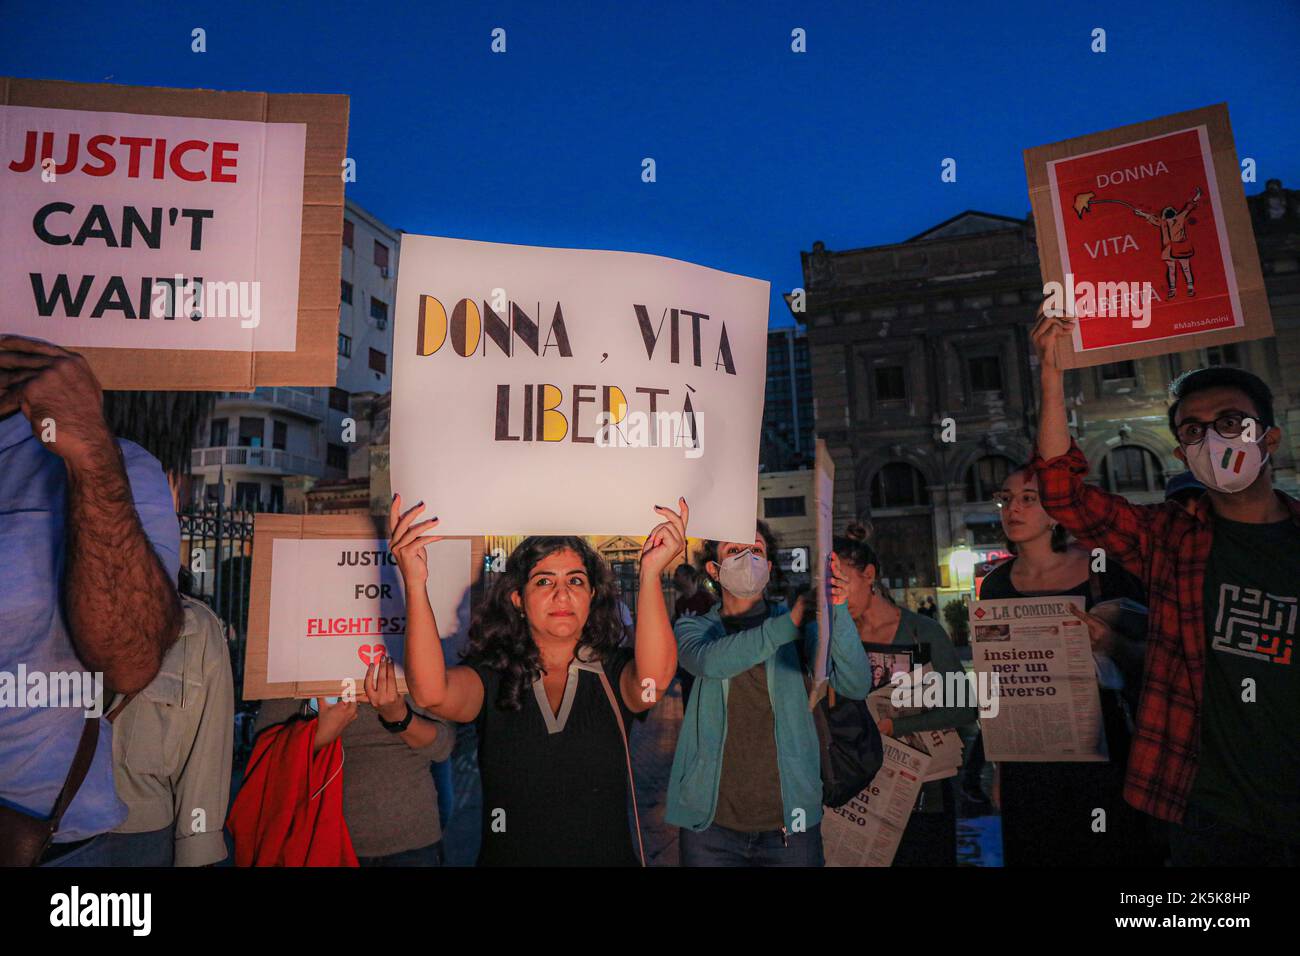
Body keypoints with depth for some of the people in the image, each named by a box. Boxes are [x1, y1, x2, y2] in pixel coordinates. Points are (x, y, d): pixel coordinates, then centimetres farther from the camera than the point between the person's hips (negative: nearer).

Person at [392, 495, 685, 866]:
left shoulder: (613, 674, -1)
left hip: (608, 855, 0)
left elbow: (654, 677, -22)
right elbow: (431, 693, -20)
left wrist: (650, 572, -32)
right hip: (506, 856, 0)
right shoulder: (490, 678, 0)